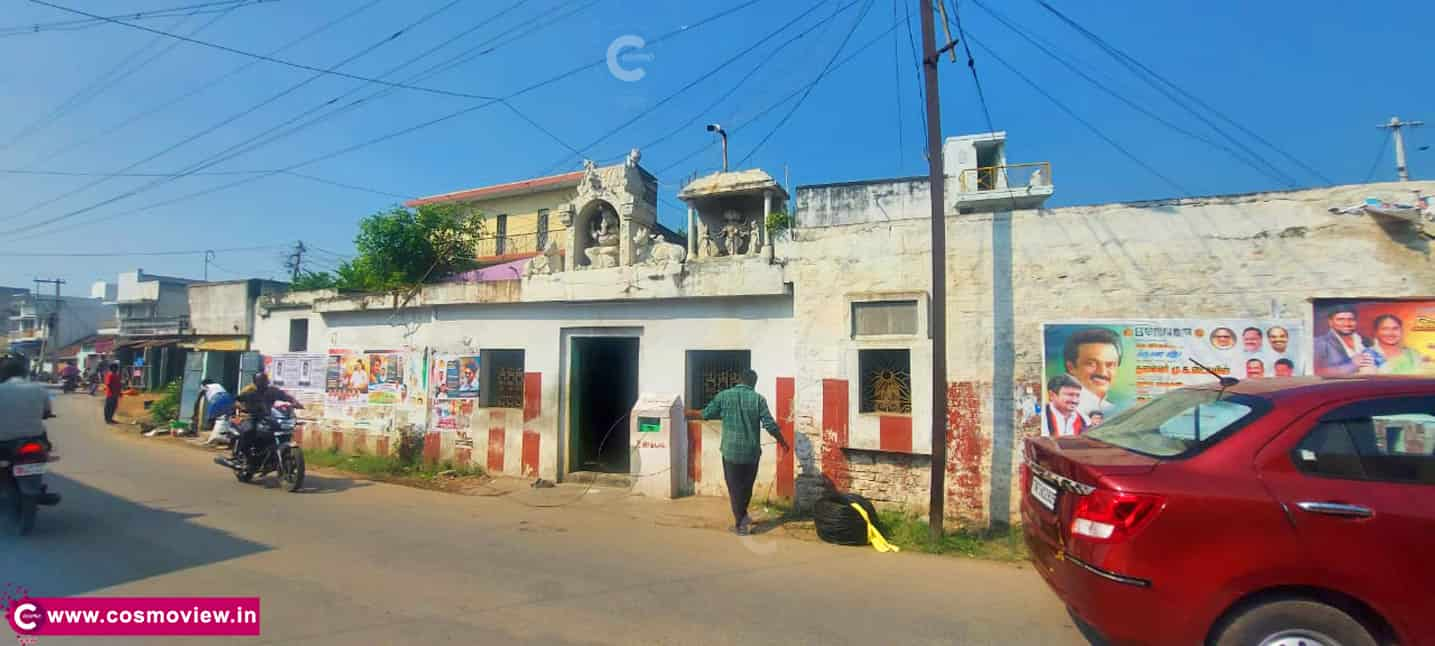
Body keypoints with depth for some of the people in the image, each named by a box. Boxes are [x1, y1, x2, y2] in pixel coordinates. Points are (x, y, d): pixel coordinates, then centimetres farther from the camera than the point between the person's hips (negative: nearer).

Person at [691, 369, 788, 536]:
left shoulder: (723, 395, -4)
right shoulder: (758, 399, -6)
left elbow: (707, 414, 2)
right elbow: (770, 425, -9)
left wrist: (691, 413, 23)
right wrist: (782, 441, 7)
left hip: (730, 450, 0)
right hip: (751, 451, 0)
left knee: (735, 487, 11)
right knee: (747, 486, 20)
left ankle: (740, 523, 15)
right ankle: (742, 518, 34)